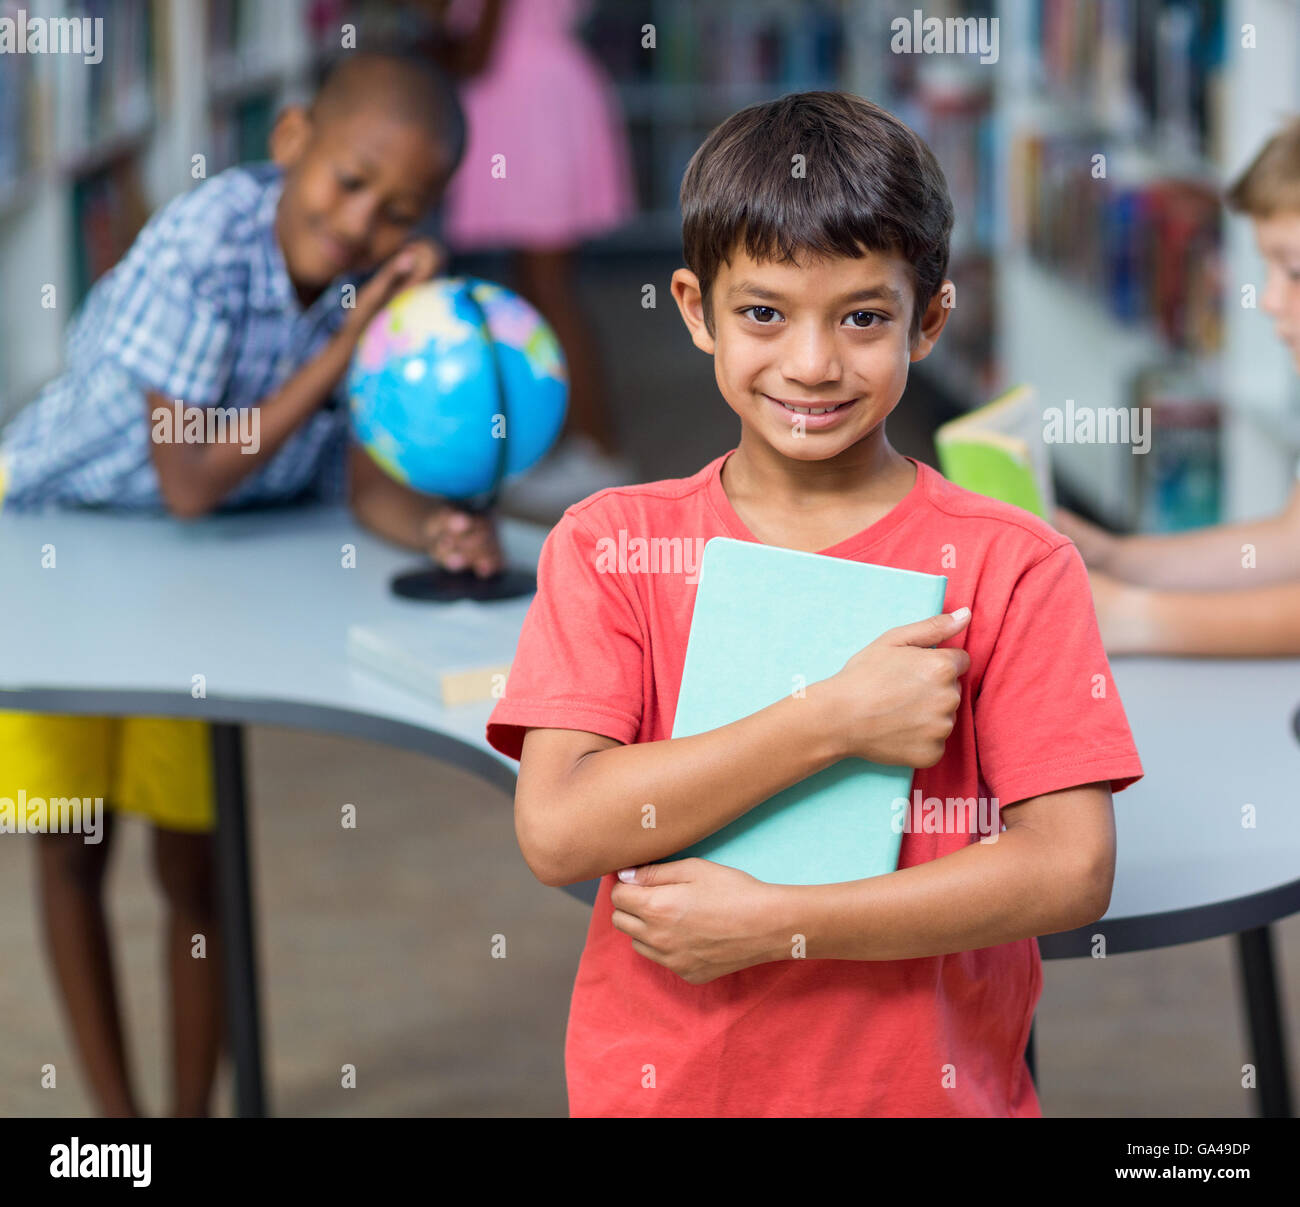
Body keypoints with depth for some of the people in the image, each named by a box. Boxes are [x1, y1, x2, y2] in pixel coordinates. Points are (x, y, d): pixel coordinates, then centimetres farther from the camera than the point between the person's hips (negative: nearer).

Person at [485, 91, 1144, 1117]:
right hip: (660, 1082, 1)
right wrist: (834, 720, -18)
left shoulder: (1012, 565, -7)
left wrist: (772, 924, -17)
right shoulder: (609, 543, -3)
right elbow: (557, 832, -14)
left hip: (932, 1088, -1)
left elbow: (1071, 870, -14)